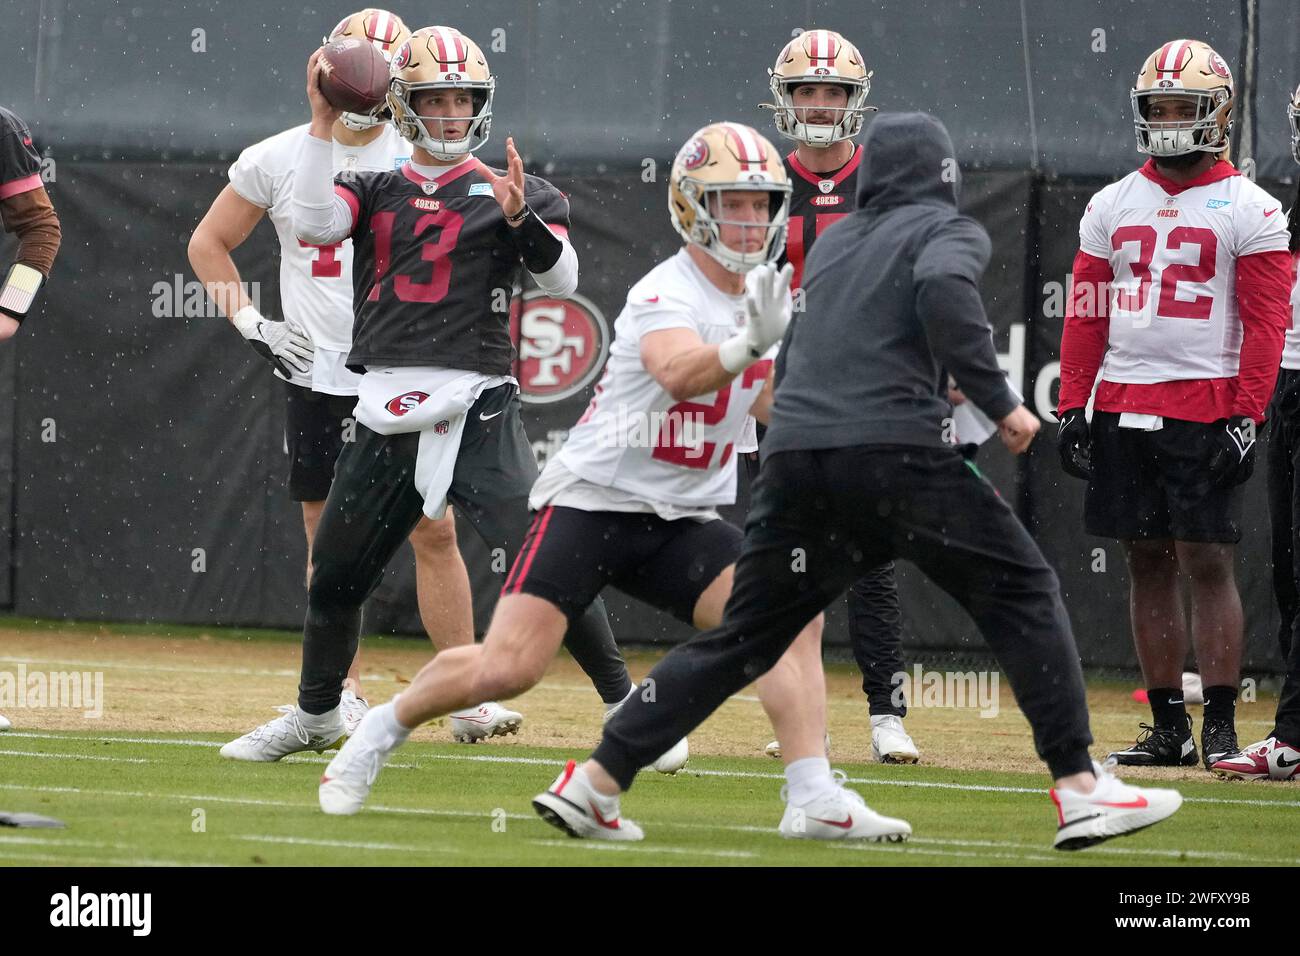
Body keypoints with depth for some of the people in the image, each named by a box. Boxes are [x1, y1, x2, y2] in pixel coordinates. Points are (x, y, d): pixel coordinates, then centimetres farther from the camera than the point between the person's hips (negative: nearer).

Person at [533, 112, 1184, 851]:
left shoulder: (833, 244, 26)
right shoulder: (951, 231, 8)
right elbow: (944, 288, -15)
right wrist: (1000, 403, -12)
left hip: (794, 455, 5)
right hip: (897, 451, -5)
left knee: (743, 638, 12)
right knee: (1023, 593, 5)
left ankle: (598, 782, 6)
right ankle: (1080, 787, -4)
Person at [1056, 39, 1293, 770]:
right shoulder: (1113, 206, 13)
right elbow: (1086, 314, 14)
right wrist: (1072, 405, 6)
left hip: (1204, 410, -5)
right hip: (1122, 408, 5)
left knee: (1206, 560, -8)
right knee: (1147, 564, 6)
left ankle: (1221, 726, -5)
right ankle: (1168, 727, 10)